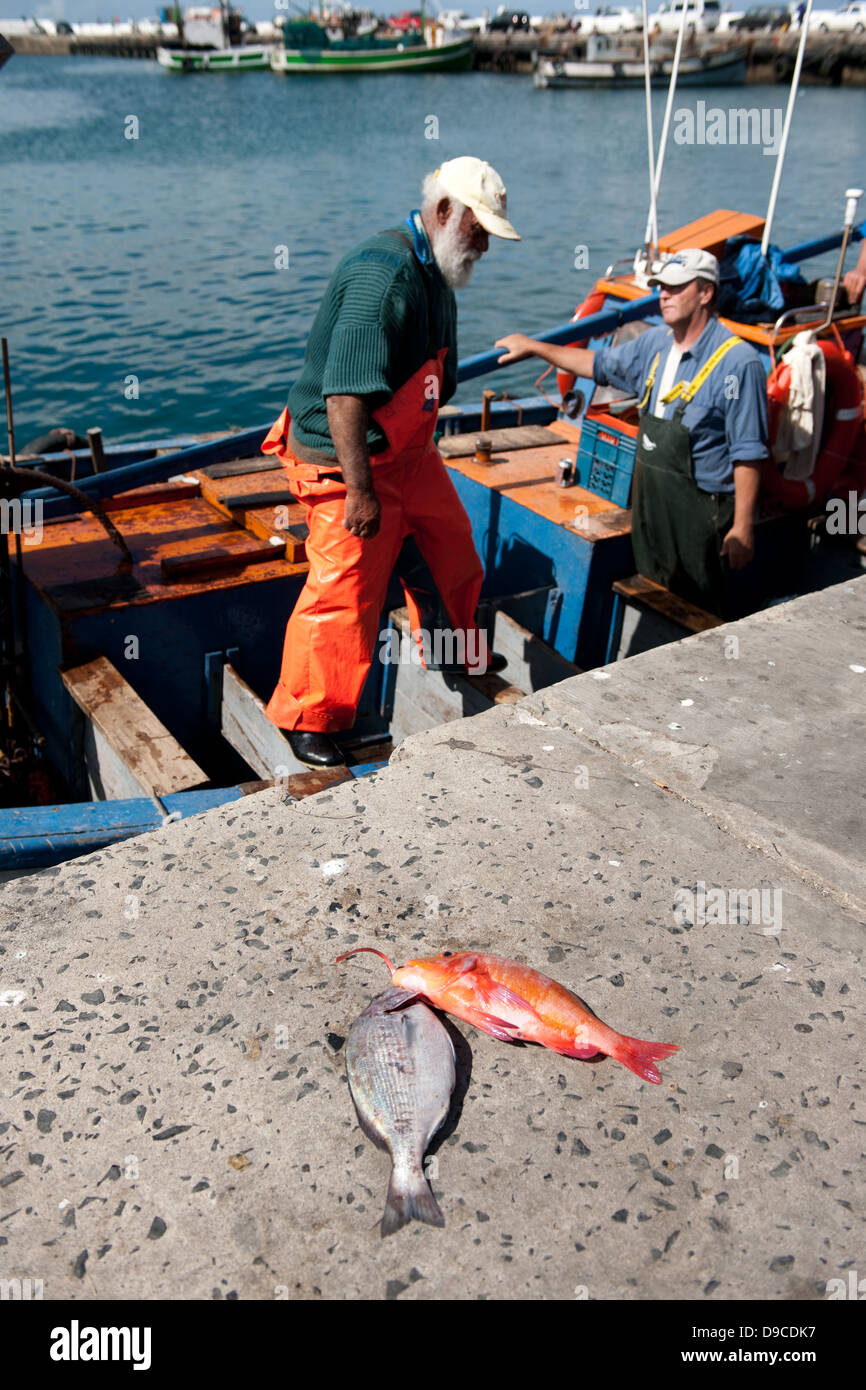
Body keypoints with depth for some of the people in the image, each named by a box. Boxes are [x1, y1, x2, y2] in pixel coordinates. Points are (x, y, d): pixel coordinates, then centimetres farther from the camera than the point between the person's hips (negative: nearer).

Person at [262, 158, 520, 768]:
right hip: (348, 463, -10)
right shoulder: (382, 274, -25)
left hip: (407, 449, 10)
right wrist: (360, 489, -31)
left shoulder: (435, 272, 9)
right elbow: (344, 394, -30)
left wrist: (420, 448, 26)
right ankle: (306, 718, 15)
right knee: (345, 592, -3)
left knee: (451, 548, 20)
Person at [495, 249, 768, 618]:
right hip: (648, 504, 8)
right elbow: (600, 364, 26)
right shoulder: (655, 344, 9)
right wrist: (533, 347, 28)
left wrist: (743, 526, -18)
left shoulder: (737, 362, -15)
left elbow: (748, 453, -16)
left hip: (700, 514, -8)